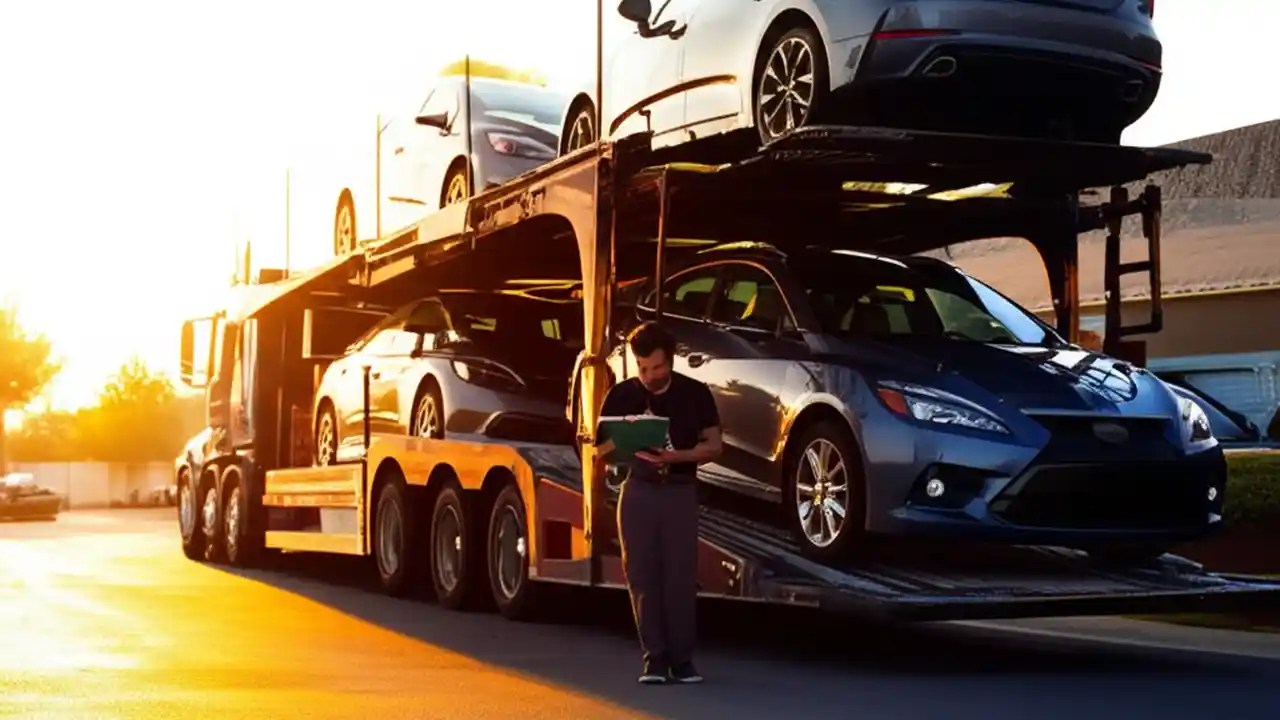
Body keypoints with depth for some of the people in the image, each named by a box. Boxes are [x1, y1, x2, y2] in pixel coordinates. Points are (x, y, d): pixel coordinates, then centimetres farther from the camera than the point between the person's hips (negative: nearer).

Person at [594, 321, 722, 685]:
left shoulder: (695, 393, 2)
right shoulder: (621, 395, 3)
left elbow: (713, 445, 2)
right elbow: (601, 449, 6)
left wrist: (677, 456, -17)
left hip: (681, 491, -1)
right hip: (638, 491, 1)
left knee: (681, 576, -5)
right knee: (642, 575, -2)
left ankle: (682, 659, 3)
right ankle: (654, 658, 4)